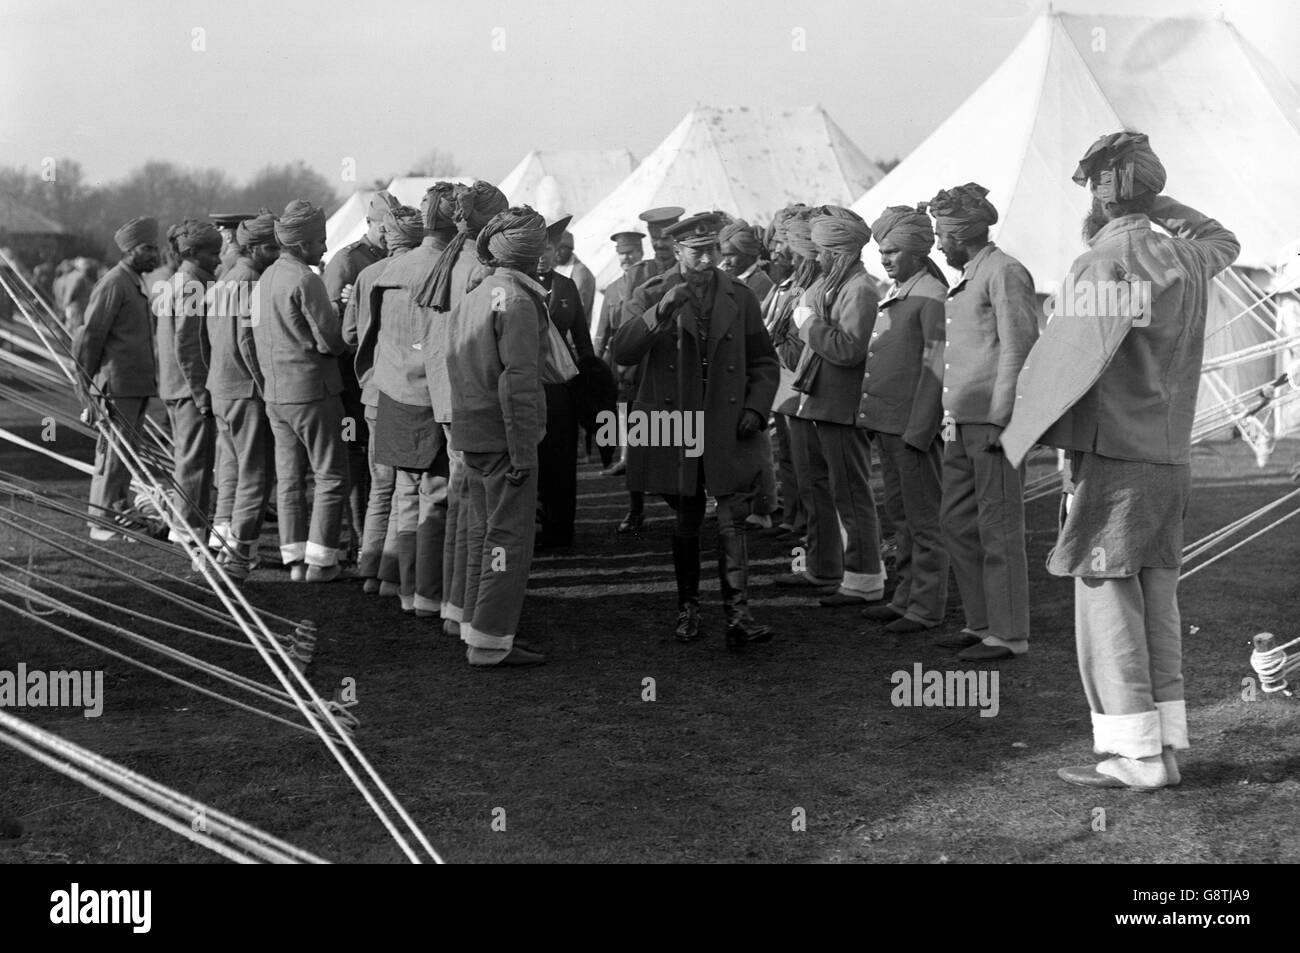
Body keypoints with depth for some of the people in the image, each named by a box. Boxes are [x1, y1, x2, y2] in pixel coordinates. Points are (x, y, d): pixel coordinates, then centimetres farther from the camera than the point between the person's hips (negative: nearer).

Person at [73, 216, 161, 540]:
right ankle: (101, 522, 1)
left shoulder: (139, 283, 17)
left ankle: (118, 513, 21)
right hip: (118, 383, -9)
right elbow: (90, 335, -13)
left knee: (128, 451, 13)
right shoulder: (113, 283, -12)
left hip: (139, 384, 9)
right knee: (114, 452, -5)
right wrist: (85, 383, -11)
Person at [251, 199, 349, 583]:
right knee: (332, 477, 1)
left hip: (275, 392, 8)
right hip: (312, 390, -8)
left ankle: (295, 559, 14)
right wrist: (346, 324, 3)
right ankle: (320, 561, 1)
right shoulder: (305, 280, -16)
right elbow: (331, 341, -17)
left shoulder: (265, 278, 11)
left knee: (289, 479, 11)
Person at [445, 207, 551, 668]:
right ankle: (491, 642, 1)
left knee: (481, 533, 16)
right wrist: (522, 452, -18)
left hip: (470, 434, 9)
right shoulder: (517, 301, -15)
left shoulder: (471, 298, 13)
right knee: (509, 538, -3)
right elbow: (518, 382, -20)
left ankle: (475, 629, 25)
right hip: (504, 436, -9)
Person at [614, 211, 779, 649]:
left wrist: (757, 406, -2)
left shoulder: (740, 298, 7)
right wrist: (662, 310, -25)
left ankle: (737, 615, -10)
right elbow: (622, 352, -14)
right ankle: (688, 609, 26)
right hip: (674, 429, 0)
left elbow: (764, 362, 14)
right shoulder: (650, 296, 1)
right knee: (686, 523, 12)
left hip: (729, 431, 0)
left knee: (733, 523, -9)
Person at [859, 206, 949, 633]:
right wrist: (872, 418, 14)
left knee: (924, 518, 0)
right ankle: (906, 595, 27)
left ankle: (927, 607, 8)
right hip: (885, 421, 9)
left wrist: (918, 429, -19)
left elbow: (936, 367, -16)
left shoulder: (931, 295, -11)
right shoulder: (892, 294, 15)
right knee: (900, 513, 16)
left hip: (914, 424, -9)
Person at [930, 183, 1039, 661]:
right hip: (961, 424, 9)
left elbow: (1018, 351, -14)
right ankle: (981, 622, 24)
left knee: (998, 531, -3)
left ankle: (1009, 635, 5)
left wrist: (1000, 419, -18)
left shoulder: (1005, 272, -9)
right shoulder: (966, 278, 19)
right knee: (957, 524, 14)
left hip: (992, 423, -9)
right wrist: (951, 417, 14)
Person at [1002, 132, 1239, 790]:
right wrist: (1155, 205, 25)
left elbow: (1066, 360, -20)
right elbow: (1224, 240, 34)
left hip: (1114, 453, -8)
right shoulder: (1184, 257, 10)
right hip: (1171, 454, 8)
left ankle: (1135, 754, 0)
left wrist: (1021, 427, -8)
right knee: (1156, 599, 12)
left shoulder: (1103, 263, -13)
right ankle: (1165, 743, 17)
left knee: (1108, 603, -2)